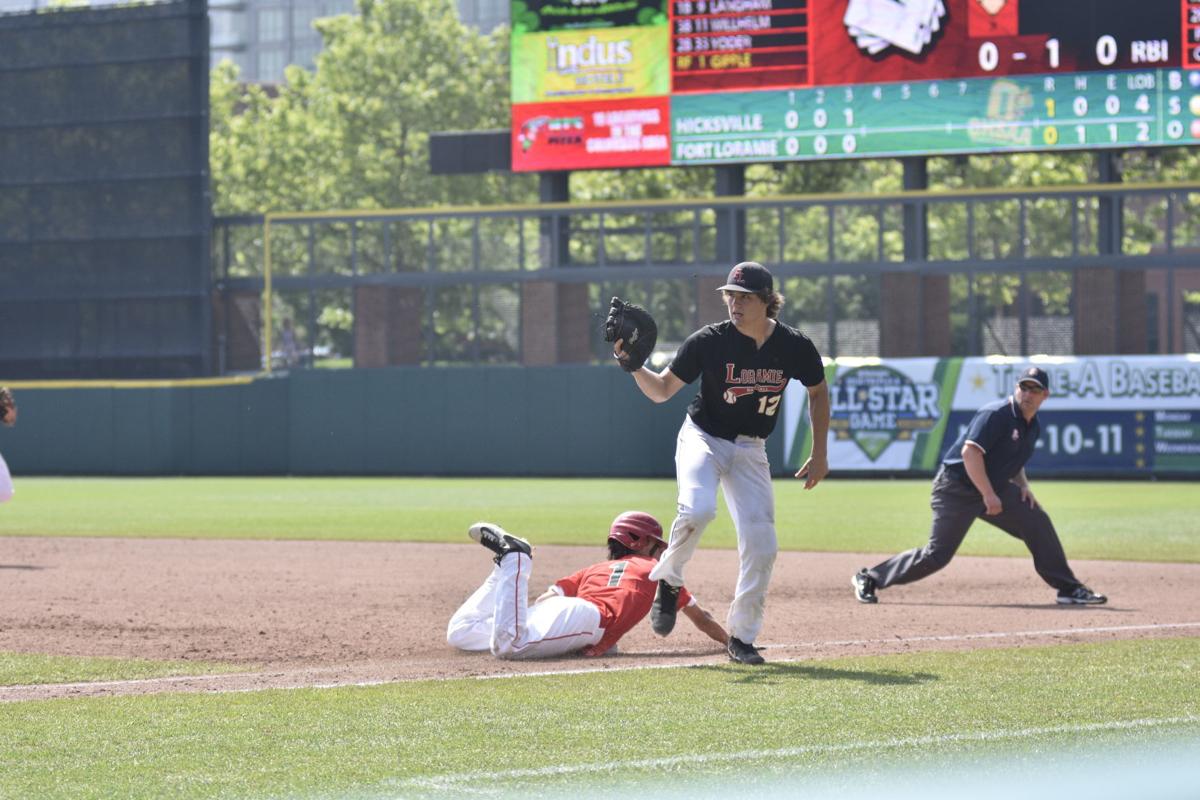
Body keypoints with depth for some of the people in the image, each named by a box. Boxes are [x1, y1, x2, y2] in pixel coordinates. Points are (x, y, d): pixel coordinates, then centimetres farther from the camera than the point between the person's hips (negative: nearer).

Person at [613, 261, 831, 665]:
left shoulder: (795, 347, -10)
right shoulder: (709, 341, -16)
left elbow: (818, 392, 9)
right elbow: (661, 390, -10)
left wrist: (819, 455, 6)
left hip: (751, 450, 3)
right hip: (703, 438, -3)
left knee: (761, 546, -6)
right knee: (697, 510, -32)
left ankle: (741, 637, 10)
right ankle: (667, 580, -5)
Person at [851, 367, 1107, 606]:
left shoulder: (1033, 426, 9)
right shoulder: (995, 414, -19)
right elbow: (969, 452, -27)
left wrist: (1023, 485, 5)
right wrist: (988, 496, -28)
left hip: (995, 488, 8)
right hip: (957, 488, -8)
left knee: (1037, 521, -3)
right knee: (937, 555, -9)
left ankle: (1069, 589, 5)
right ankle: (869, 578, 5)